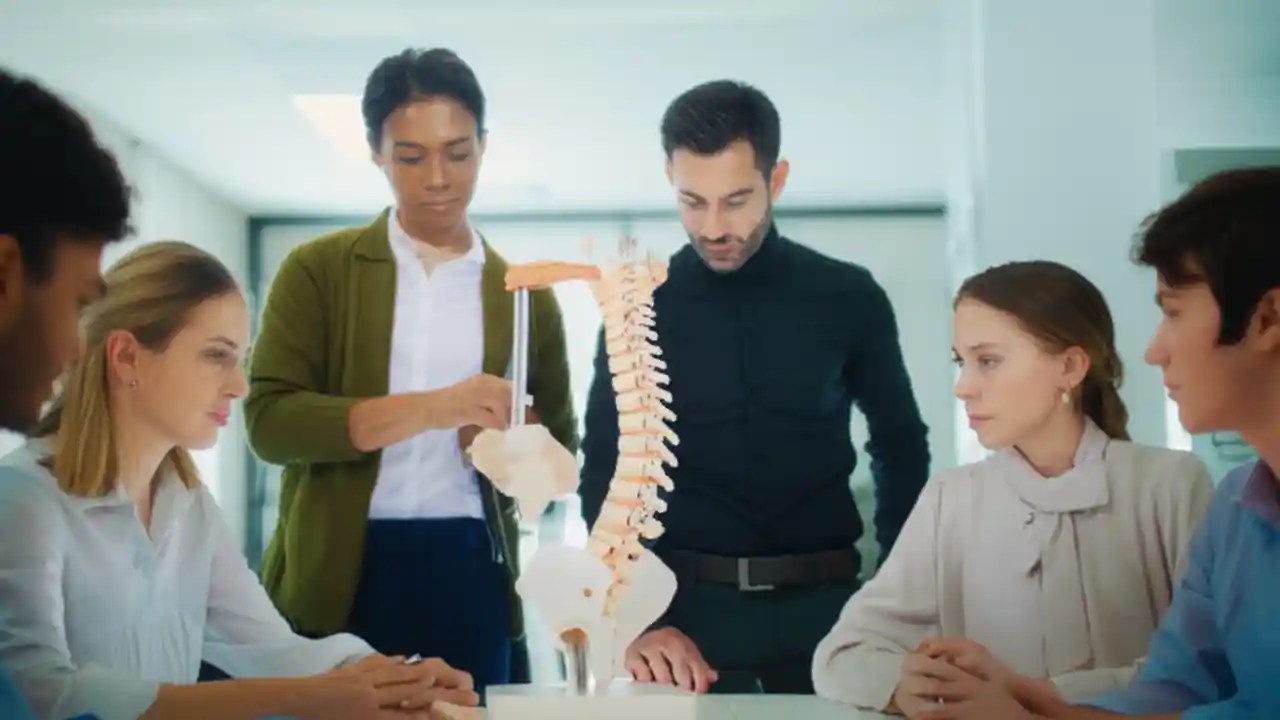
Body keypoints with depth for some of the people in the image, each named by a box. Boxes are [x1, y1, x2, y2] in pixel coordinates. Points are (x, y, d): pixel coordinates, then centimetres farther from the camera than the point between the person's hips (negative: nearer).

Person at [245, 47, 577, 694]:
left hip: (471, 575, 2)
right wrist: (429, 407, -19)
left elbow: (560, 448, 15)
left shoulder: (525, 294, 9)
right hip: (337, 578, -1)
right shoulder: (317, 270, 3)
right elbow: (269, 421, -8)